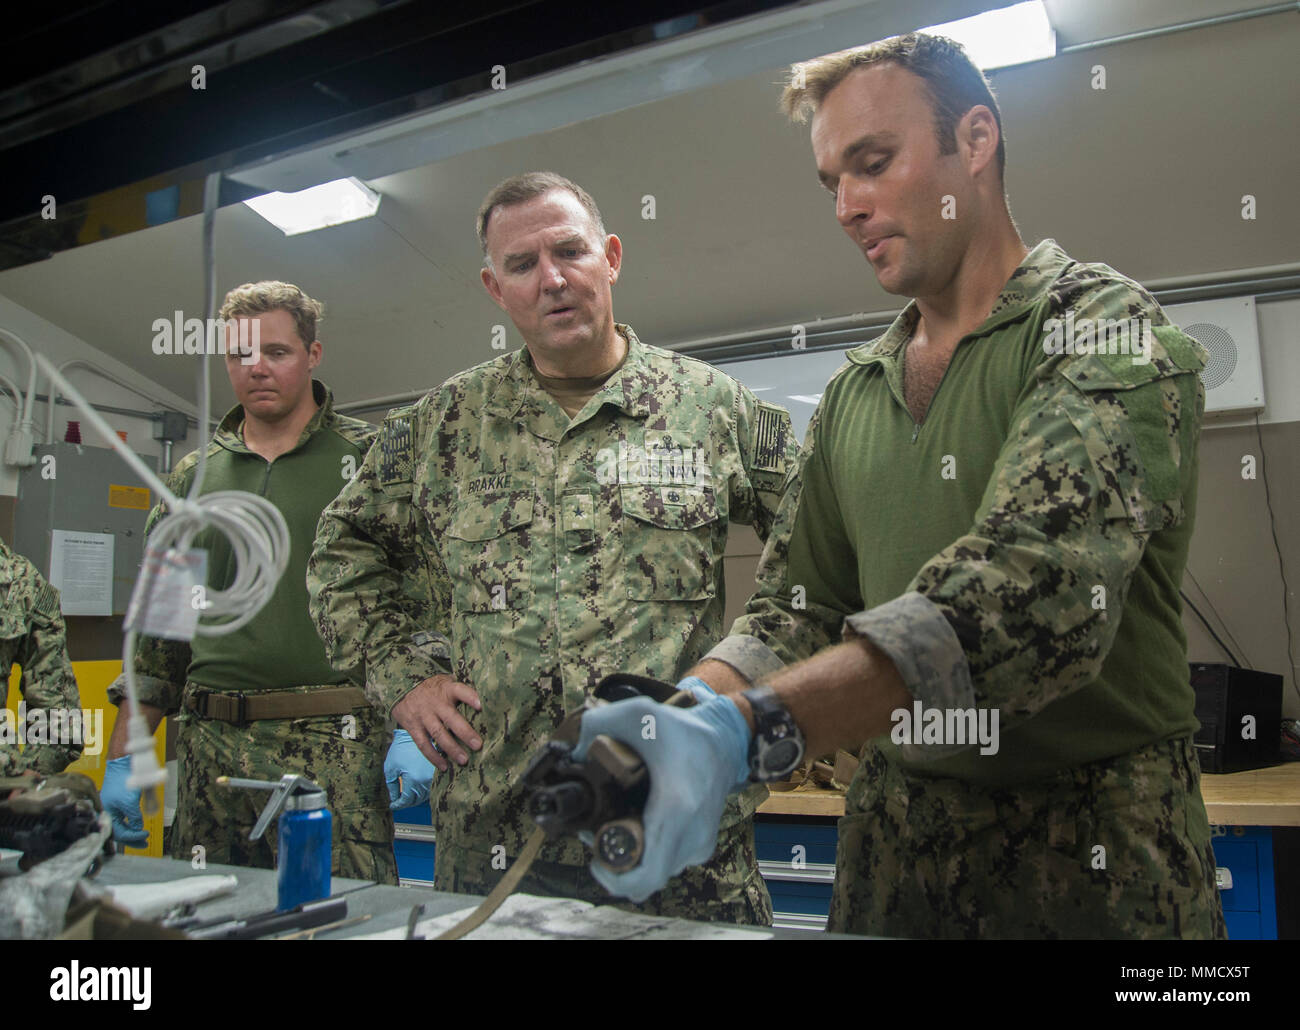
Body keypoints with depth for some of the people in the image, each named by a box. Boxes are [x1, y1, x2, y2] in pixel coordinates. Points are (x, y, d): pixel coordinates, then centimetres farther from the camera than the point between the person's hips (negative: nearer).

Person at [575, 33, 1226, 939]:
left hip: (1094, 853, -5)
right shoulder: (854, 393, 8)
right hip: (894, 842, 5)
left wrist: (743, 728, -39)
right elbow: (796, 607, 7)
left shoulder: (1105, 327, -11)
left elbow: (1038, 585, -28)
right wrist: (680, 712, -14)